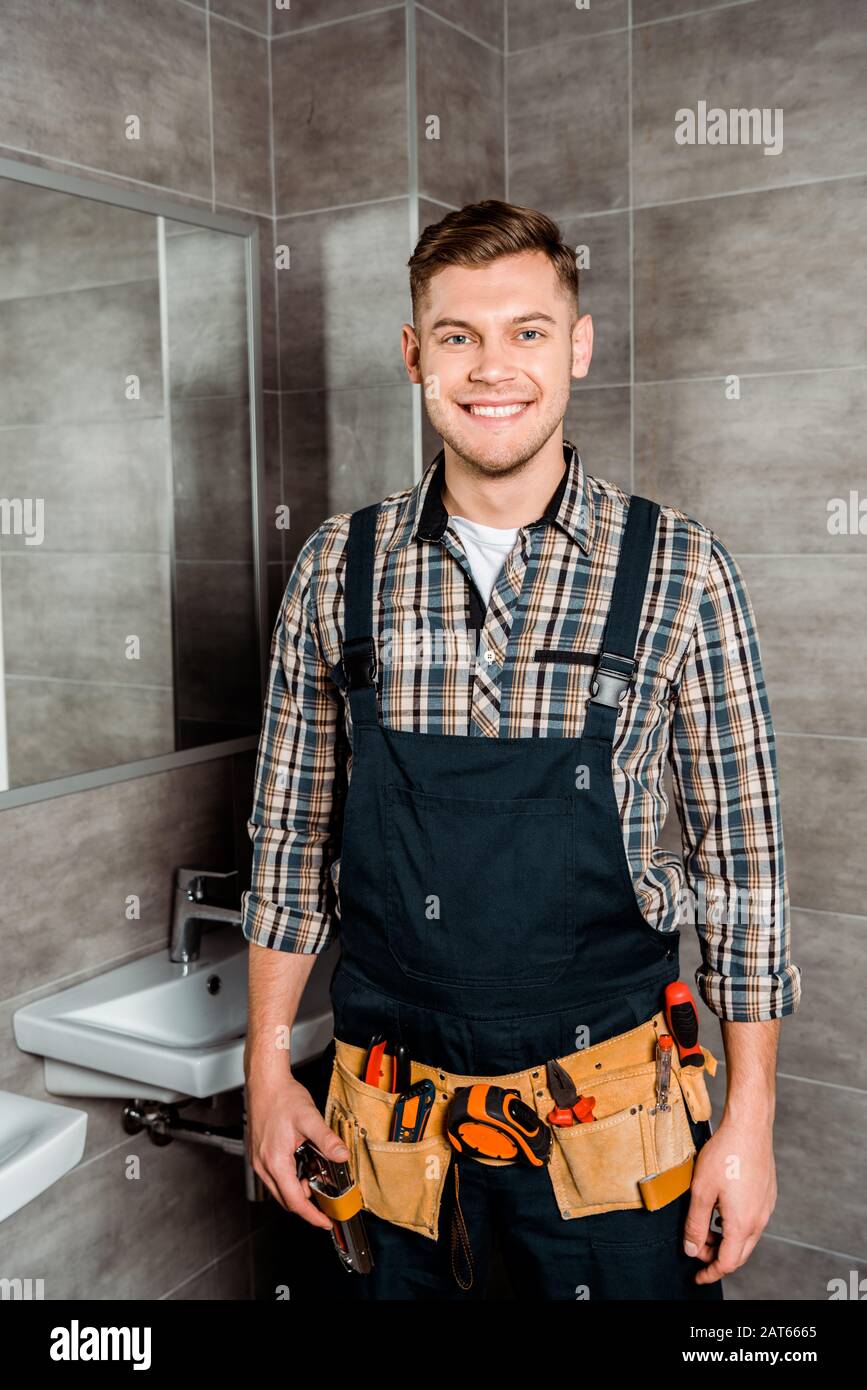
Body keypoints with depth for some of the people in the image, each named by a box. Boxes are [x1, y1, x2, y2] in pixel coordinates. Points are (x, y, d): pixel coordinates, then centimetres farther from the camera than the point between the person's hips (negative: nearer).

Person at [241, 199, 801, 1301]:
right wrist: (268, 1071, 4)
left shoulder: (680, 570, -8)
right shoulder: (336, 568, -2)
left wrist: (751, 1118, -4)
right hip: (385, 1112, 2)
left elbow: (739, 854, -4)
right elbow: (291, 834, 4)